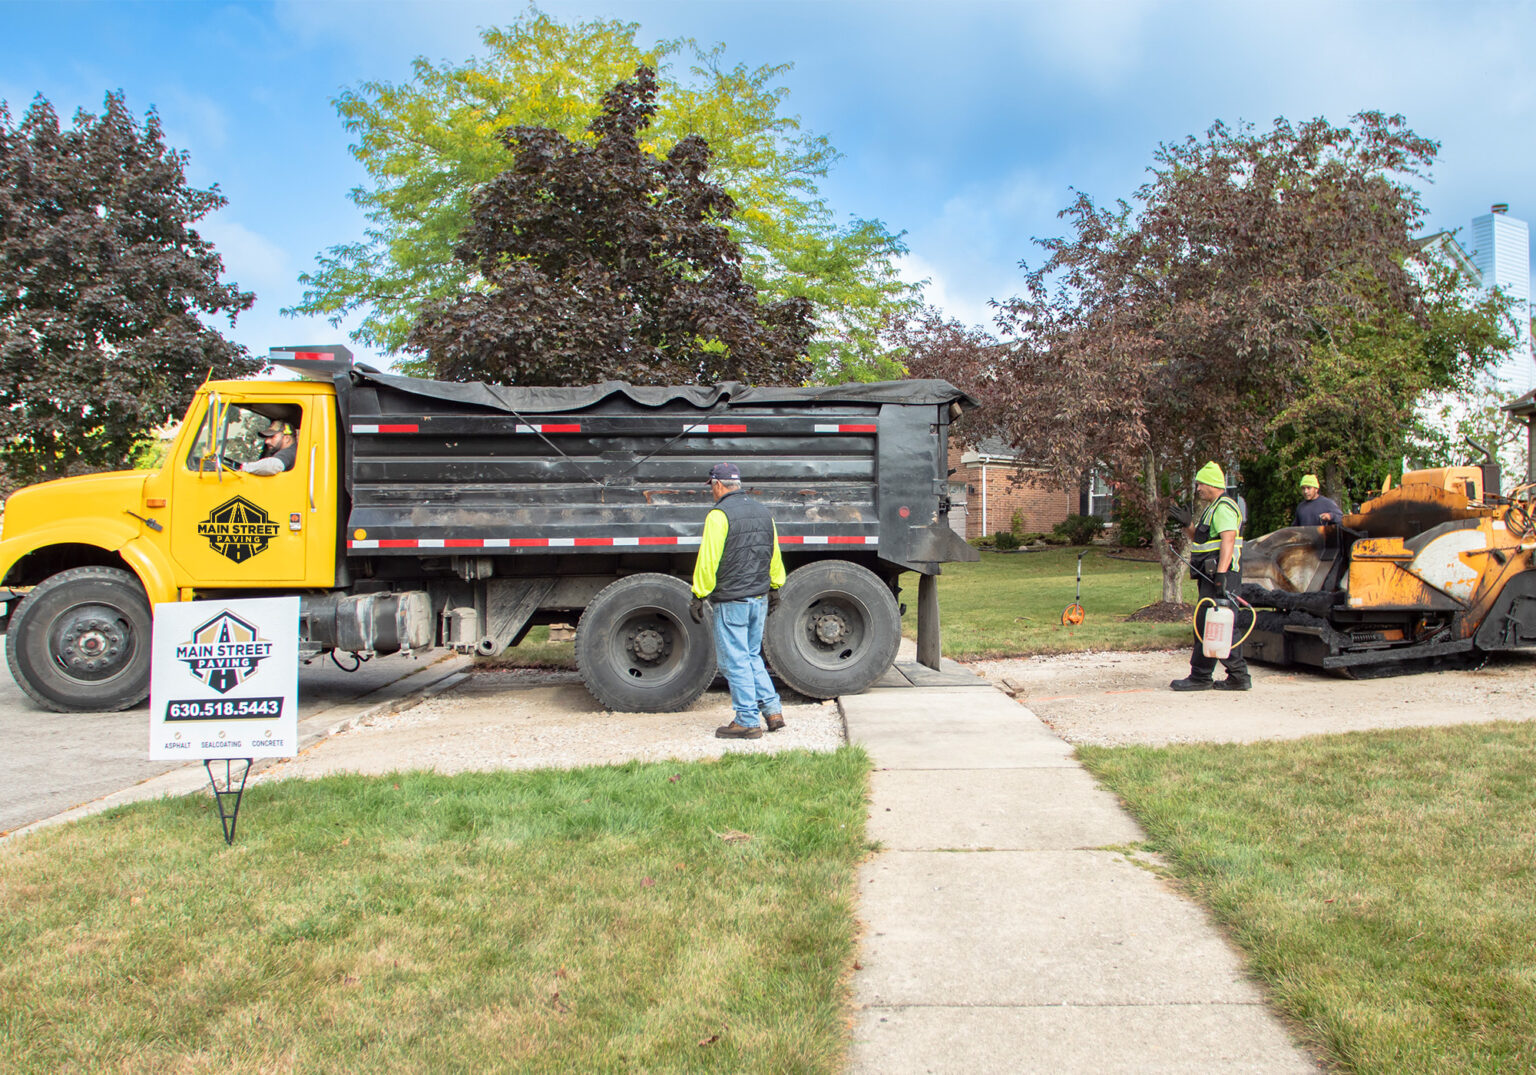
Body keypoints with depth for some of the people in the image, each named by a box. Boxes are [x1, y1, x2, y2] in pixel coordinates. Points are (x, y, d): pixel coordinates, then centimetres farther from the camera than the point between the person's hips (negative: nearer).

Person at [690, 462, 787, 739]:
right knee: (752, 656, 18)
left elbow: (708, 560, -15)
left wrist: (698, 595, -11)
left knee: (735, 661, 0)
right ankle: (773, 711, 15)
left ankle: (748, 722, 3)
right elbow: (774, 555, 18)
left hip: (731, 600, -8)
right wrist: (774, 588, 26)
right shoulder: (762, 512, 12)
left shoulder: (719, 514, -12)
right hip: (759, 598, 8)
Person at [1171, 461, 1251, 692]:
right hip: (1212, 575, 11)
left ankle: (1200, 677, -4)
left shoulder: (1224, 508, -12)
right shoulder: (1213, 508, 22)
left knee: (1206, 625, -8)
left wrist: (1221, 573, -31)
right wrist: (1187, 524, 14)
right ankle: (1238, 676, 14)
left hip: (1219, 575, -11)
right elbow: (1200, 539, 30)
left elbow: (1228, 540, -23)